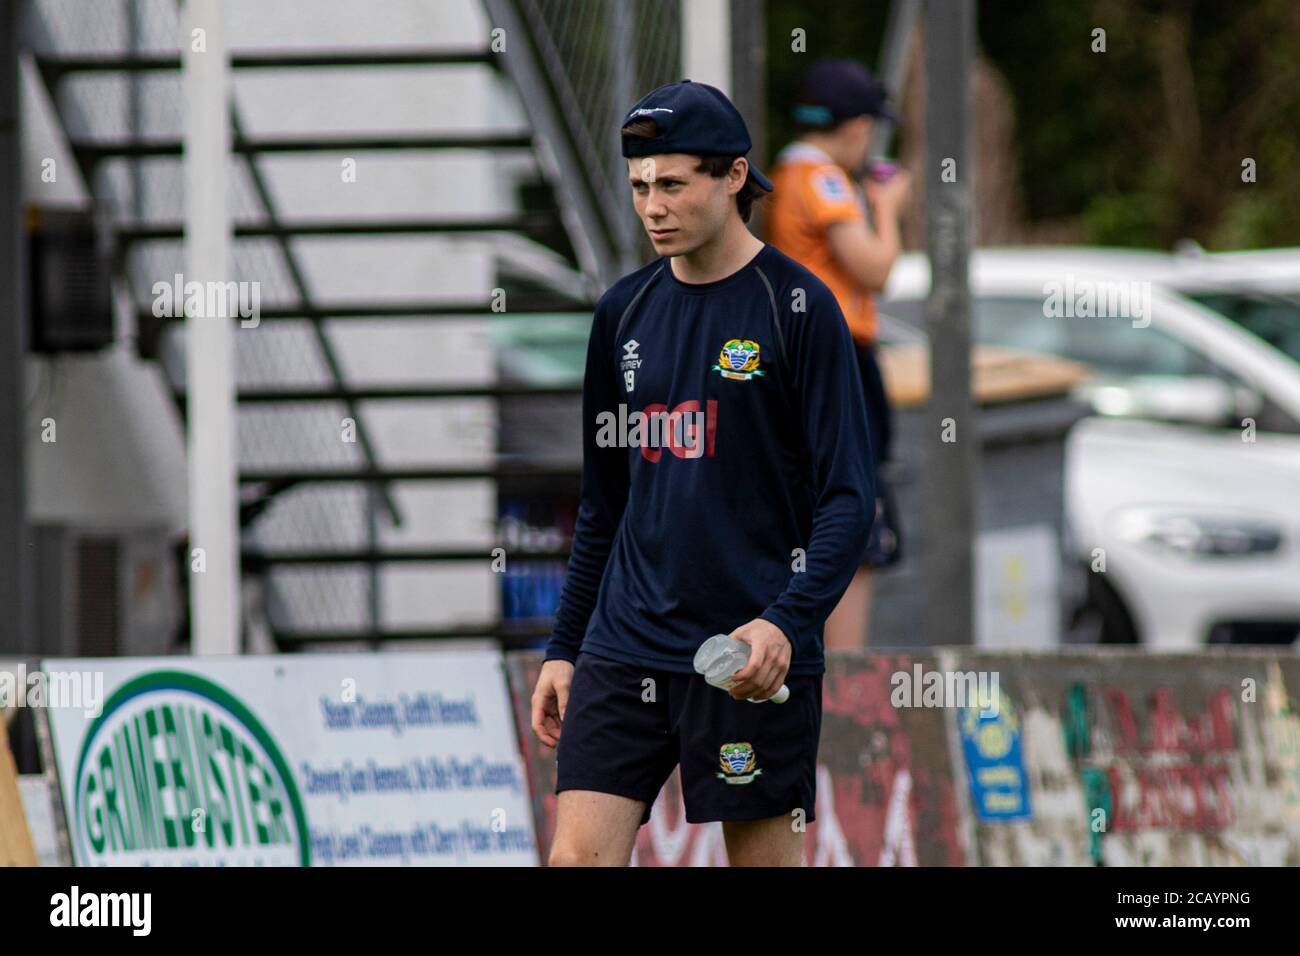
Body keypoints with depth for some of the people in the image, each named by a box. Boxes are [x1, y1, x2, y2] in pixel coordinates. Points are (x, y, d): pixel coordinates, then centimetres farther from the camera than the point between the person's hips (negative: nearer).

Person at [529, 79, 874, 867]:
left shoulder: (798, 306, -5)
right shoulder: (624, 313, 12)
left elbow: (848, 499, -8)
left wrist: (786, 622, -22)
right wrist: (563, 648, 16)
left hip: (754, 661, -5)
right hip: (623, 648, 5)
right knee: (578, 856, -6)